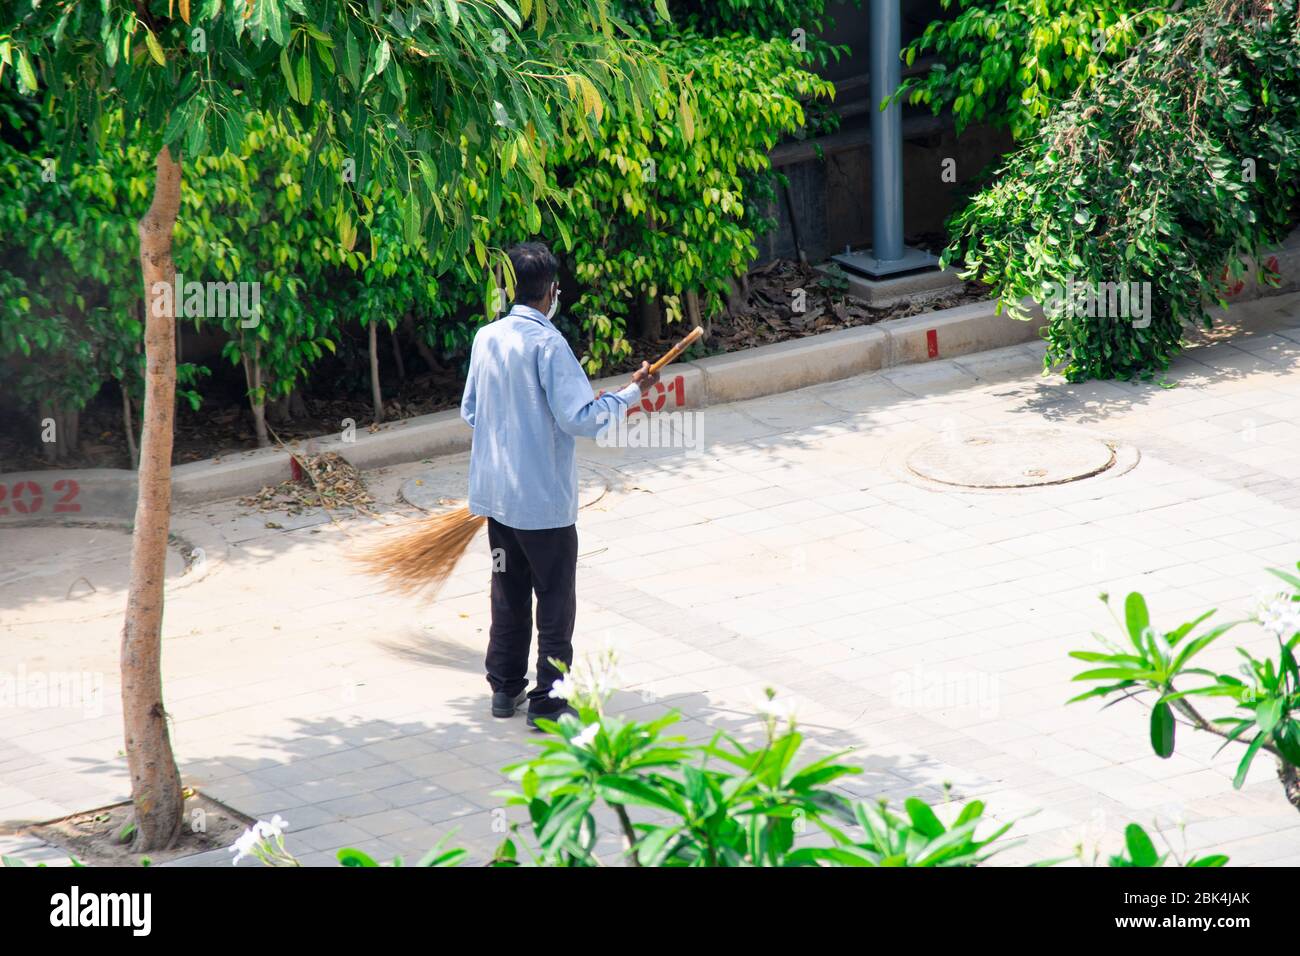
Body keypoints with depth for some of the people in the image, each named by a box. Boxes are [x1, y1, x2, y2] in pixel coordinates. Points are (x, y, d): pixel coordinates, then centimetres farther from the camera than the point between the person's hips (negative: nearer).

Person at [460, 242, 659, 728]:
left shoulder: (486, 338, 2)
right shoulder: (547, 344, -19)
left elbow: (469, 410, 11)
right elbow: (580, 418, -22)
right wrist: (631, 393, -10)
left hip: (495, 492, 7)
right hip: (544, 497, -7)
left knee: (509, 592, 18)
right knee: (555, 599, 4)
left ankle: (505, 687, 24)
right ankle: (547, 700, 6)